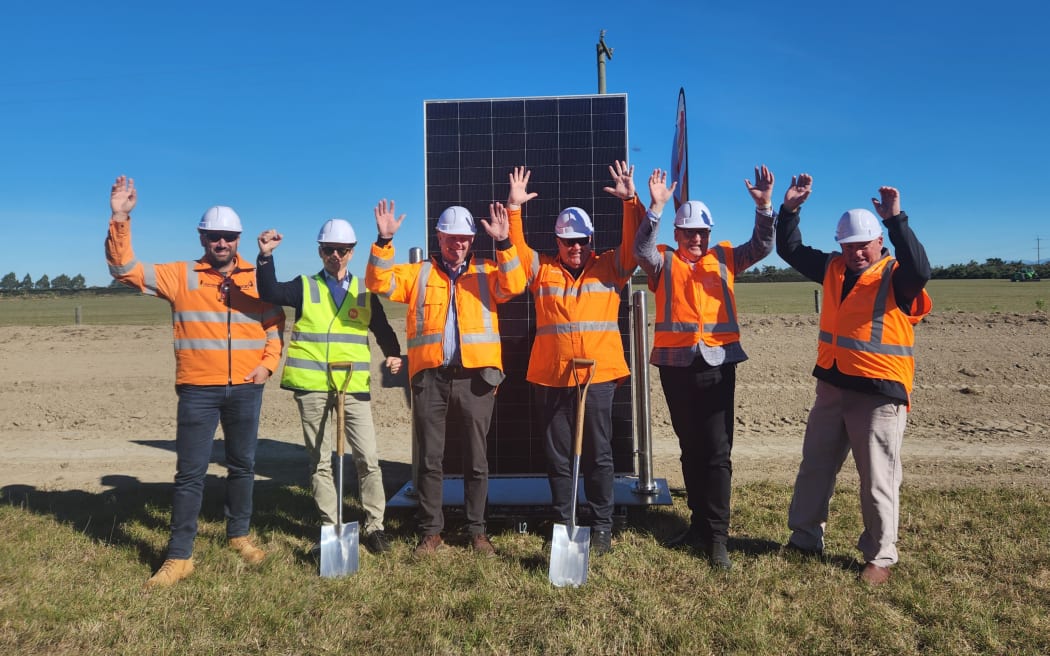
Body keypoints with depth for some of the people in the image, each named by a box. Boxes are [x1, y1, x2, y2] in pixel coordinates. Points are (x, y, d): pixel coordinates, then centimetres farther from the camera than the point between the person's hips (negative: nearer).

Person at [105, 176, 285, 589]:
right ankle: (179, 557, 11)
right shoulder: (180, 276, 1)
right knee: (190, 473, 2)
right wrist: (120, 220, -17)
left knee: (242, 465, 14)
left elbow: (276, 327, 10)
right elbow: (125, 269, -6)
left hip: (245, 390, 2)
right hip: (197, 390, -1)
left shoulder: (258, 280, 5)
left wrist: (268, 365, -3)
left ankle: (239, 535, 32)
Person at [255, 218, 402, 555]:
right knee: (320, 461, 7)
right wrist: (266, 256, -21)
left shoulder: (364, 291, 10)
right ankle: (331, 528, 19)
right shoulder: (304, 287, 7)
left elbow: (382, 328, 12)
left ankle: (374, 526, 12)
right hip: (312, 386, 0)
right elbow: (270, 293, -9)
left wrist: (393, 353, -6)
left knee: (368, 459, -1)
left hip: (354, 386, 0)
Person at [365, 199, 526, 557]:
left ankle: (477, 530, 20)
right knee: (430, 458, 6)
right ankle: (431, 531, 18)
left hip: (475, 377, 0)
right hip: (430, 378, 1)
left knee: (476, 458, 8)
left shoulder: (487, 272, 10)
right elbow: (379, 282, 0)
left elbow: (515, 286, -8)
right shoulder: (418, 273, 11)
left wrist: (503, 243, -18)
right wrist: (384, 242, -12)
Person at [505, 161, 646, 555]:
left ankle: (601, 526, 17)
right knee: (557, 456, 10)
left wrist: (630, 201, -13)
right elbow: (516, 248, 1)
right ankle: (563, 524, 23)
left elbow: (634, 244, -3)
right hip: (551, 378, 1)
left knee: (598, 455, 5)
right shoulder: (542, 269, 10)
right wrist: (514, 208, -9)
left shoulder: (609, 268, 8)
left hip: (599, 375, -1)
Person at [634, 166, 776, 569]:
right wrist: (656, 208, -24)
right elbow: (641, 249, -13)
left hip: (717, 362, -1)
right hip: (675, 364, 1)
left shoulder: (724, 258, 10)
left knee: (717, 451, -4)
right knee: (690, 449, 12)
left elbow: (761, 247, 1)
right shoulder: (663, 262, 6)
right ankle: (699, 525, 24)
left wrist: (764, 207, -14)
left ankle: (716, 538, 2)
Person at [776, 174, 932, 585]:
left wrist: (896, 220, -35)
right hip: (831, 387, 6)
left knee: (878, 482, 4)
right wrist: (790, 209, -1)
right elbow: (790, 250, 12)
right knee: (814, 469, 15)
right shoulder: (833, 269, 7)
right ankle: (805, 539, 30)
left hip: (879, 395, -6)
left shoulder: (896, 277, -9)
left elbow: (919, 269, -32)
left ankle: (879, 558, 20)